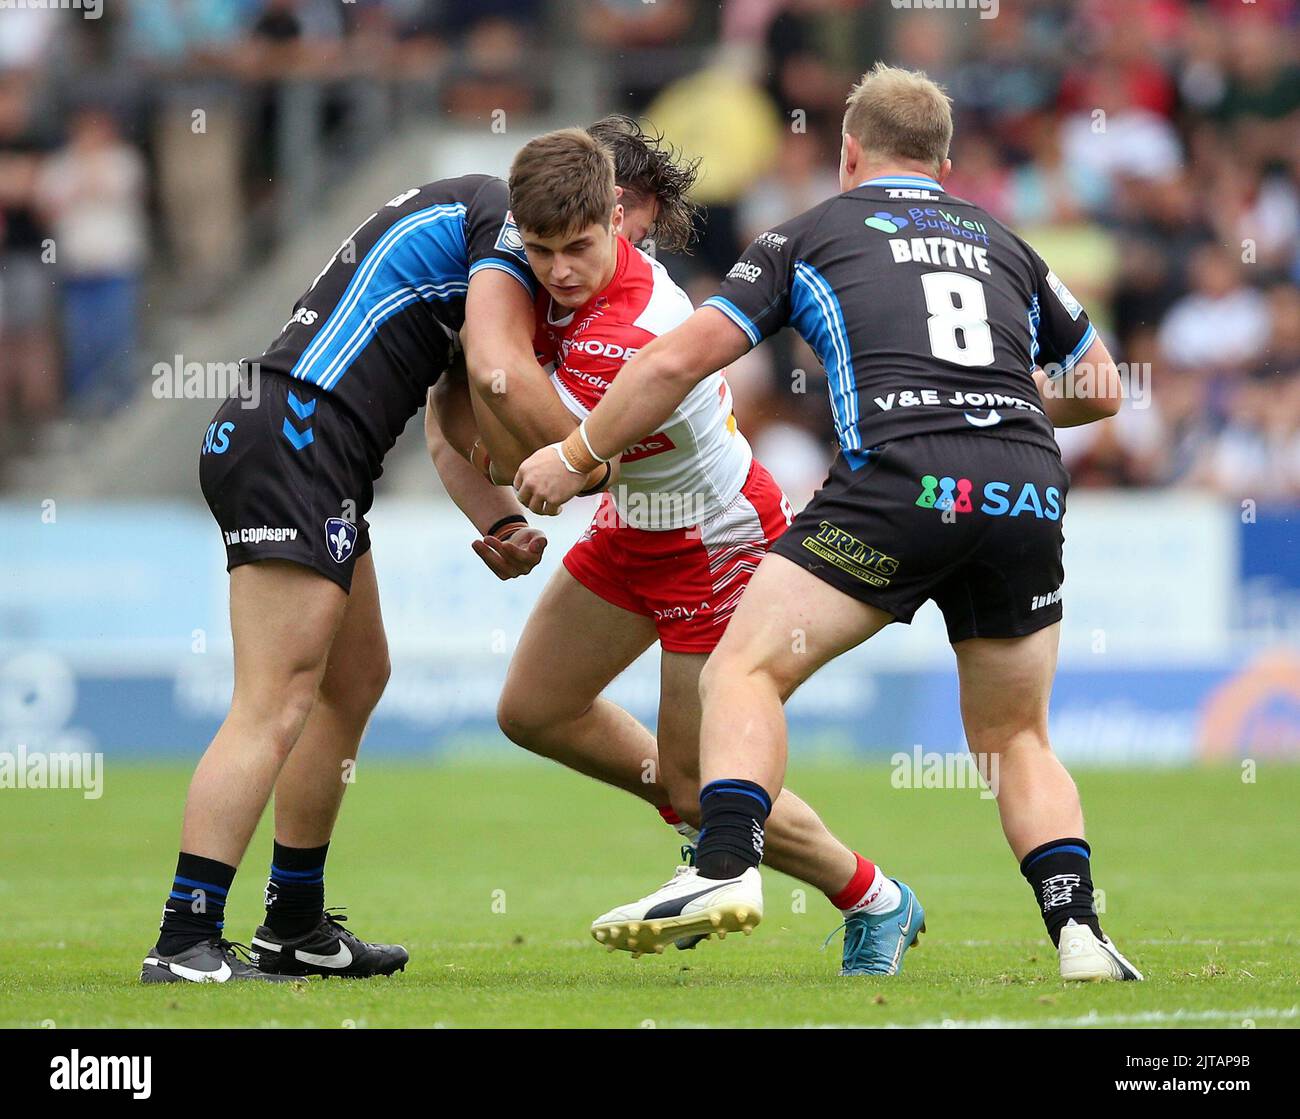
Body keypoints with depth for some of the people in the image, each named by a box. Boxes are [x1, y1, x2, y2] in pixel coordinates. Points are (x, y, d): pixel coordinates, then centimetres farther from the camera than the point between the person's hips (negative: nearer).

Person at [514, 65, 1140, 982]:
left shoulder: (810, 235, 18)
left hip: (902, 479, -4)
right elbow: (1102, 389, 37)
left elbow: (677, 362, 13)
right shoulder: (1004, 245, 28)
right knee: (1017, 739, 18)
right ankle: (1079, 930, 1)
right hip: (1029, 491, 4)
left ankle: (728, 868, -19)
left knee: (746, 669, 3)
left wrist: (573, 459, 25)